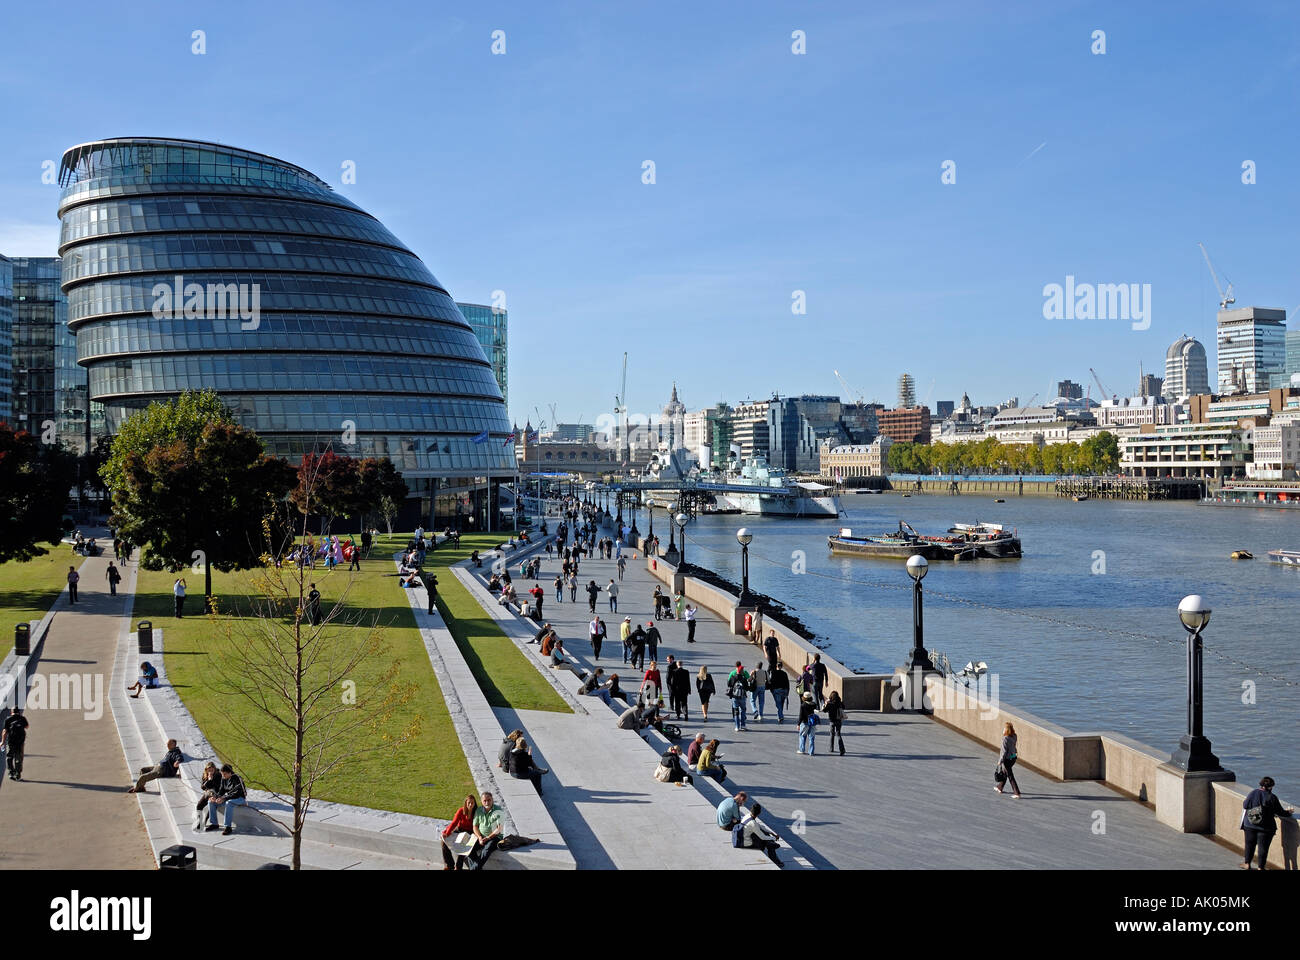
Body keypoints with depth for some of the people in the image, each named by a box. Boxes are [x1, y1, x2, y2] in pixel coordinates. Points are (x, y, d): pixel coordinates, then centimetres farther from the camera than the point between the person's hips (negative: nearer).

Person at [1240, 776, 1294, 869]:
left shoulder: (1252, 794, -6)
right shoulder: (1272, 798, -13)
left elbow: (1245, 806, 5)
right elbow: (1281, 813, -3)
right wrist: (1288, 812, 18)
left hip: (1249, 826, 3)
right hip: (1265, 827, -3)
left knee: (1249, 844, 18)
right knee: (1263, 847, 7)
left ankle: (1247, 864, 29)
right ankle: (1261, 867, 12)